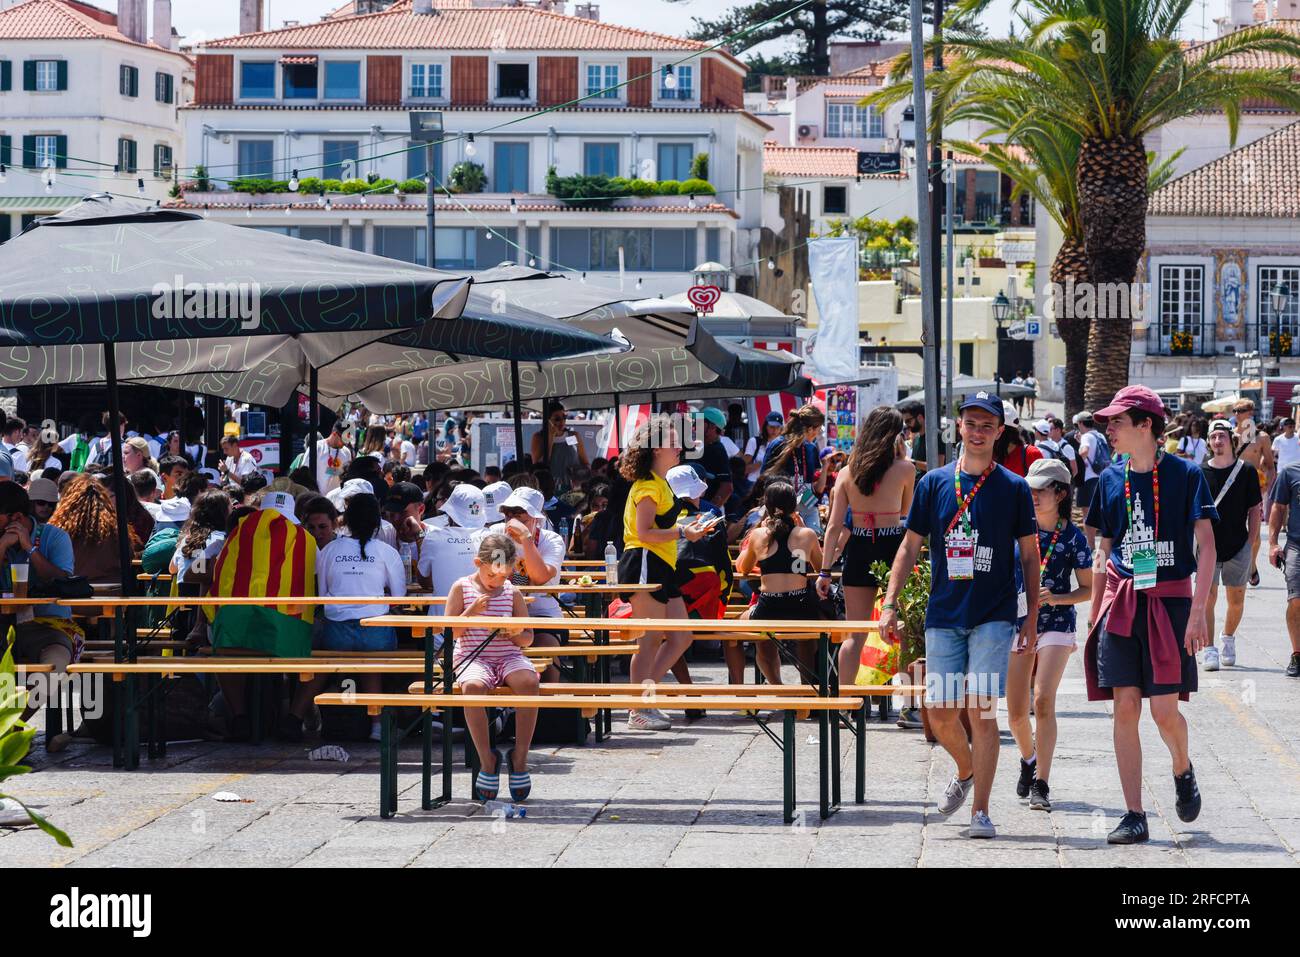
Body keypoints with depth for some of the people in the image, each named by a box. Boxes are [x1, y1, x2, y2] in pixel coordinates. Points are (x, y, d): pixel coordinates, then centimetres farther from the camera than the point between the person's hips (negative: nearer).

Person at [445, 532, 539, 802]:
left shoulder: (513, 593, 10)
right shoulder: (462, 588, 4)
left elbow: (528, 640, 14)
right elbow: (450, 632, 0)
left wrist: (517, 633, -9)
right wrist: (471, 611, -13)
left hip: (508, 656, 2)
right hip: (473, 658, -2)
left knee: (528, 681, -33)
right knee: (473, 686, -38)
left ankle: (520, 756, -21)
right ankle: (487, 759, -24)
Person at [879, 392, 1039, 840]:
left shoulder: (1014, 488, 3)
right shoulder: (933, 482, 6)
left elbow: (1029, 556, 6)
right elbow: (910, 546, 10)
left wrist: (1032, 619, 1)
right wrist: (890, 604, 2)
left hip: (993, 617, -2)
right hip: (943, 614, 2)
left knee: (981, 710, -10)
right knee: (940, 713, 2)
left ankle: (980, 811, -3)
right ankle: (967, 771, 33)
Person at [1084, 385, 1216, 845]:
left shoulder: (1186, 475, -4)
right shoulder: (1110, 480, 8)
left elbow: (1206, 546, -6)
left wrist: (1199, 611, -14)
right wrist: (1094, 614, 13)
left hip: (1170, 602, -4)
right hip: (1121, 601, 4)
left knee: (1164, 710, -8)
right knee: (1125, 708, -2)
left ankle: (1183, 771, 26)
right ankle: (1134, 816, 2)